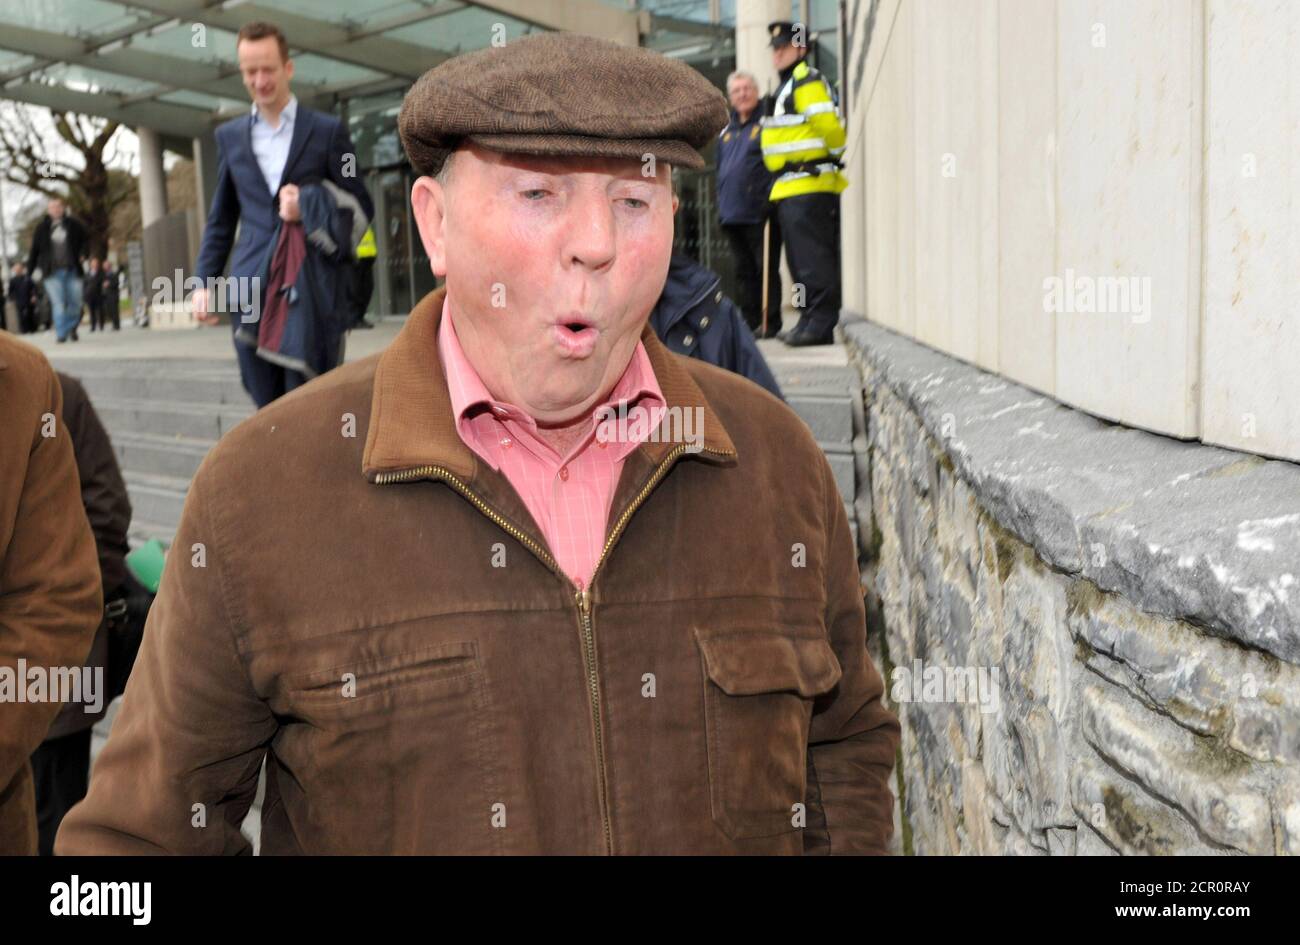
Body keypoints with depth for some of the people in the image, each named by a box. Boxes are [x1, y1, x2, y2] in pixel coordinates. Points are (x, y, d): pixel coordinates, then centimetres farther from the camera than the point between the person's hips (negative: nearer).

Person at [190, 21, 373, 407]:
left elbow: (362, 208, 4)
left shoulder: (327, 131, 4)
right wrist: (204, 281, 8)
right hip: (250, 292, 3)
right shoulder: (229, 135, 13)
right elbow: (221, 219, 17)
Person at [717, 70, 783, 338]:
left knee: (766, 268, -5)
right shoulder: (726, 132, 20)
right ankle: (750, 321, 17)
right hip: (732, 213, 7)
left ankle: (771, 323, 0)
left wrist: (770, 200, -15)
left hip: (760, 213, -7)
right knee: (744, 270, 10)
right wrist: (721, 204, 17)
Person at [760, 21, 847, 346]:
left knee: (813, 258, -11)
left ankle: (820, 323, -10)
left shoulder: (807, 81, -10)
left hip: (809, 186, -10)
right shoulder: (787, 85, 22)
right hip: (791, 188, 10)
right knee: (801, 259, 13)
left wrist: (835, 158, -4)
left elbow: (829, 126, -19)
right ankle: (809, 320, 19)